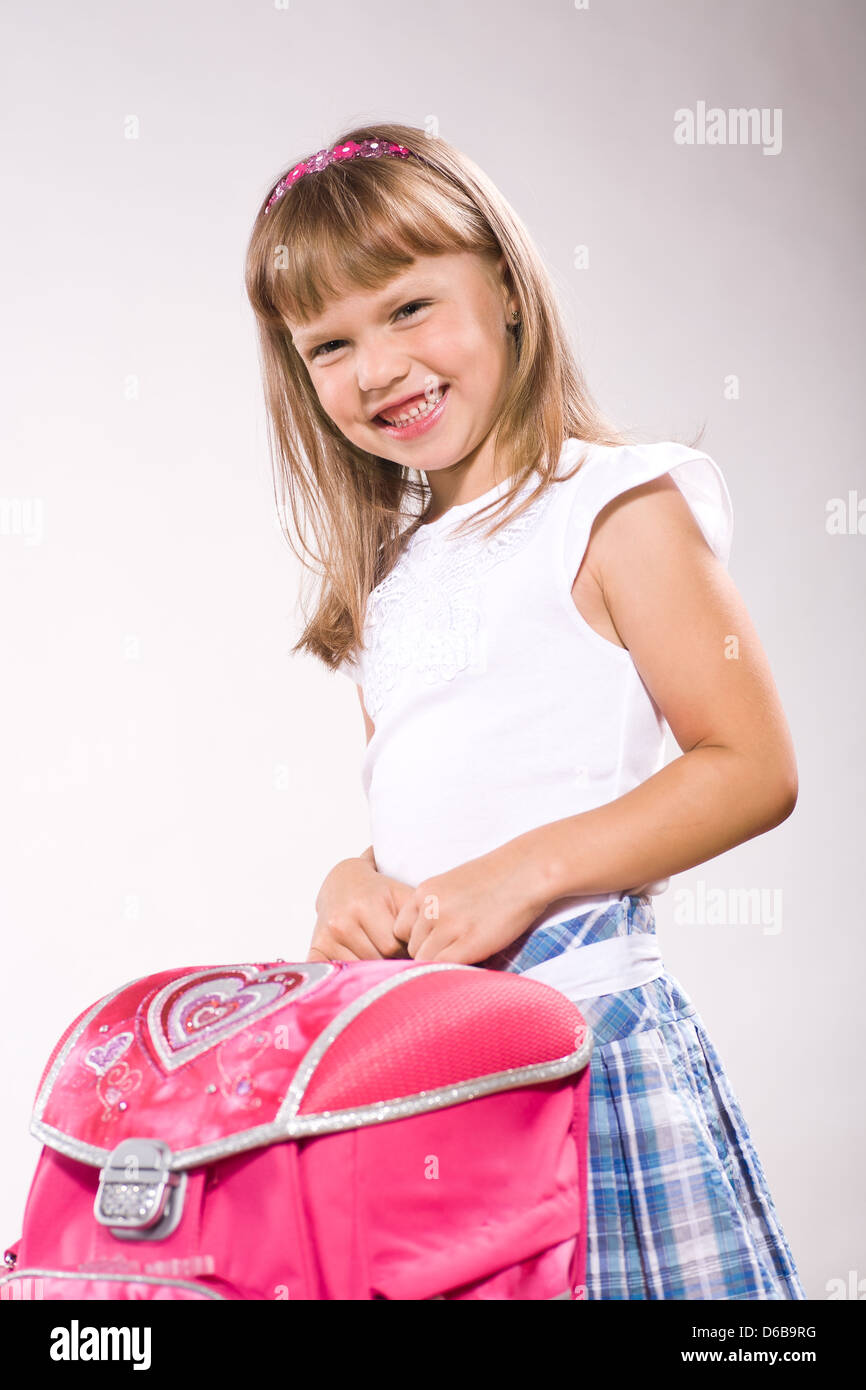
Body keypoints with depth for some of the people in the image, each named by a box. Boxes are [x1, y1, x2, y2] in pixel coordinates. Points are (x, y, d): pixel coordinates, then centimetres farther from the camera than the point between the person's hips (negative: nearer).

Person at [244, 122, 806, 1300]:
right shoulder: (394, 564, 15)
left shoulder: (614, 506, -5)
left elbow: (752, 768, -11)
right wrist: (354, 885, -1)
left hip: (586, 1024, -6)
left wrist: (523, 872, -19)